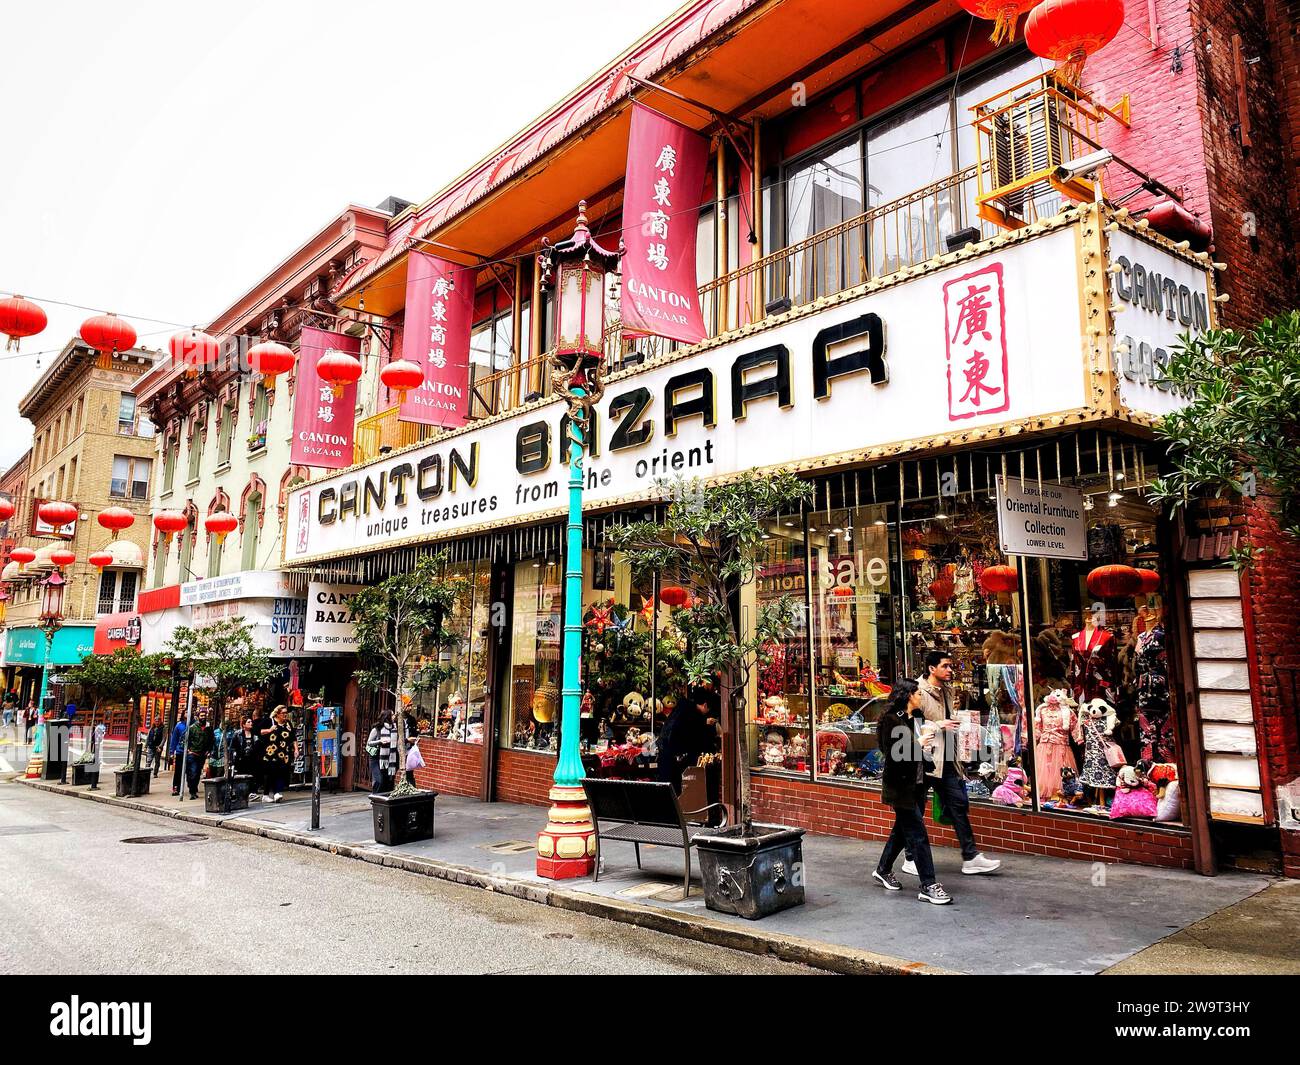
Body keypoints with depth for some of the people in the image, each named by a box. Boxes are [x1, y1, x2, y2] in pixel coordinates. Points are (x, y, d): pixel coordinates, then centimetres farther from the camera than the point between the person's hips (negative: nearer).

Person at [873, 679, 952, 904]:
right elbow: (891, 753, -20)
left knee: (902, 829, 18)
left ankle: (883, 871, 33)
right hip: (900, 786, -9)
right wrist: (918, 744, -23)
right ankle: (928, 886, -2)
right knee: (918, 834, -7)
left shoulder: (916, 718, 10)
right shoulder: (892, 720, -15)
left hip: (915, 783, 9)